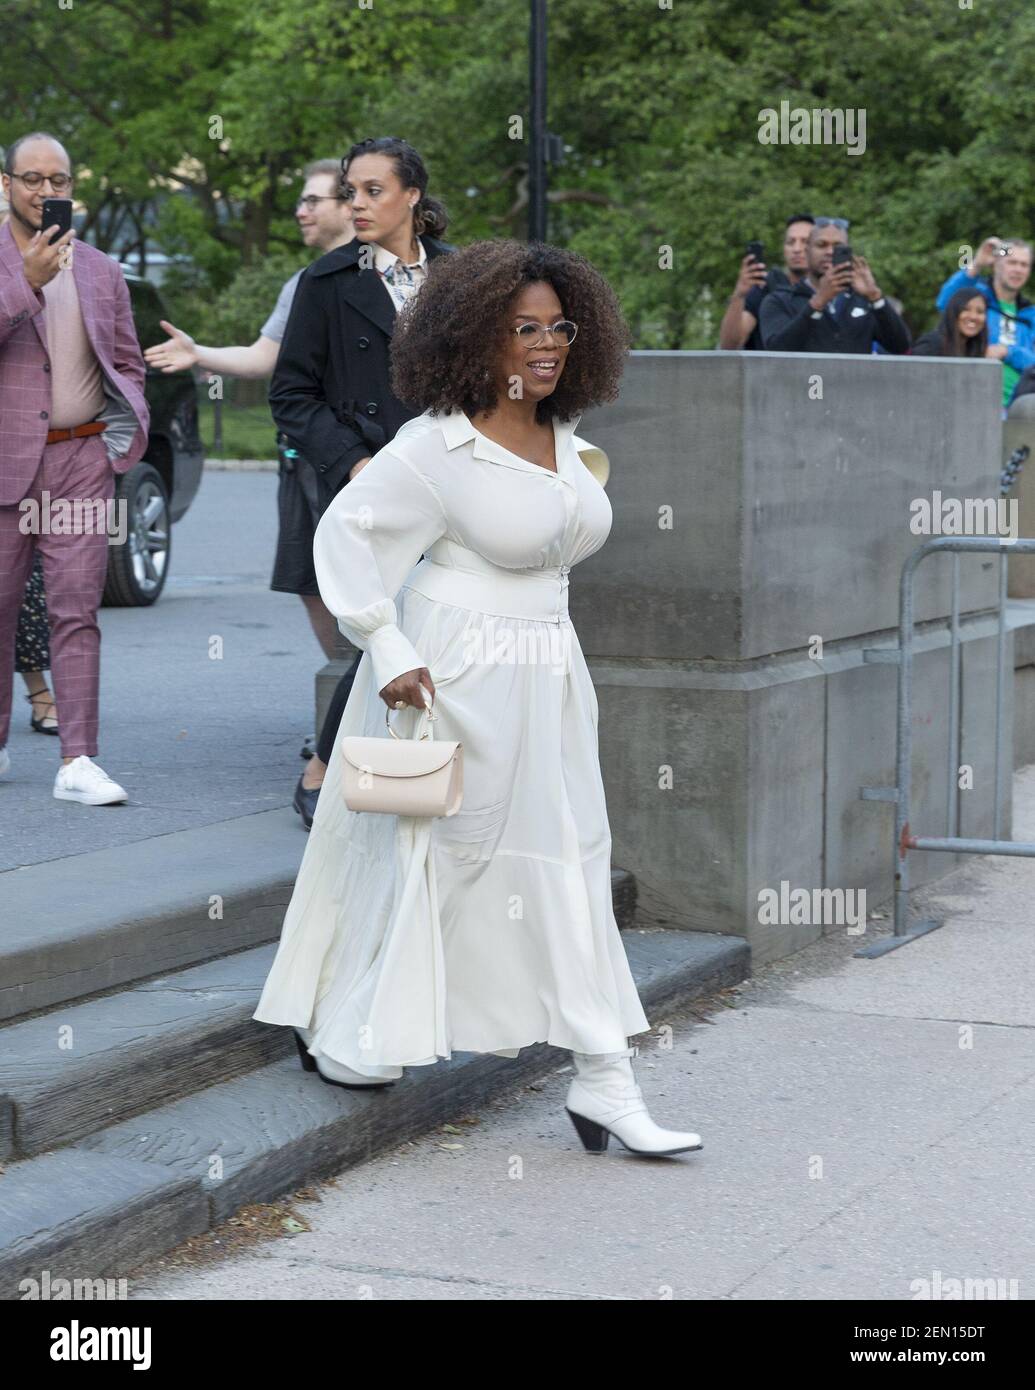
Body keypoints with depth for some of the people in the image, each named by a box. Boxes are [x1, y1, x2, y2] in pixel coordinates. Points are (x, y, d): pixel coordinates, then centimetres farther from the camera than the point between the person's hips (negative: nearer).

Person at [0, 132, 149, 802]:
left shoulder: (102, 272, 14)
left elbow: (127, 363, 19)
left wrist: (126, 433, 5)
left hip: (82, 459, 1)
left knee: (77, 608, -5)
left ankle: (78, 760, -8)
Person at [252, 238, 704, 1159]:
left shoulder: (565, 441, 8)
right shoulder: (438, 446, -14)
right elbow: (346, 533, -13)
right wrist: (389, 655, -18)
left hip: (547, 682, 7)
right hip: (455, 677, -7)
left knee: (570, 862, 4)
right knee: (419, 852, 5)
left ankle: (605, 1083, 5)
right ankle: (349, 1037, 24)